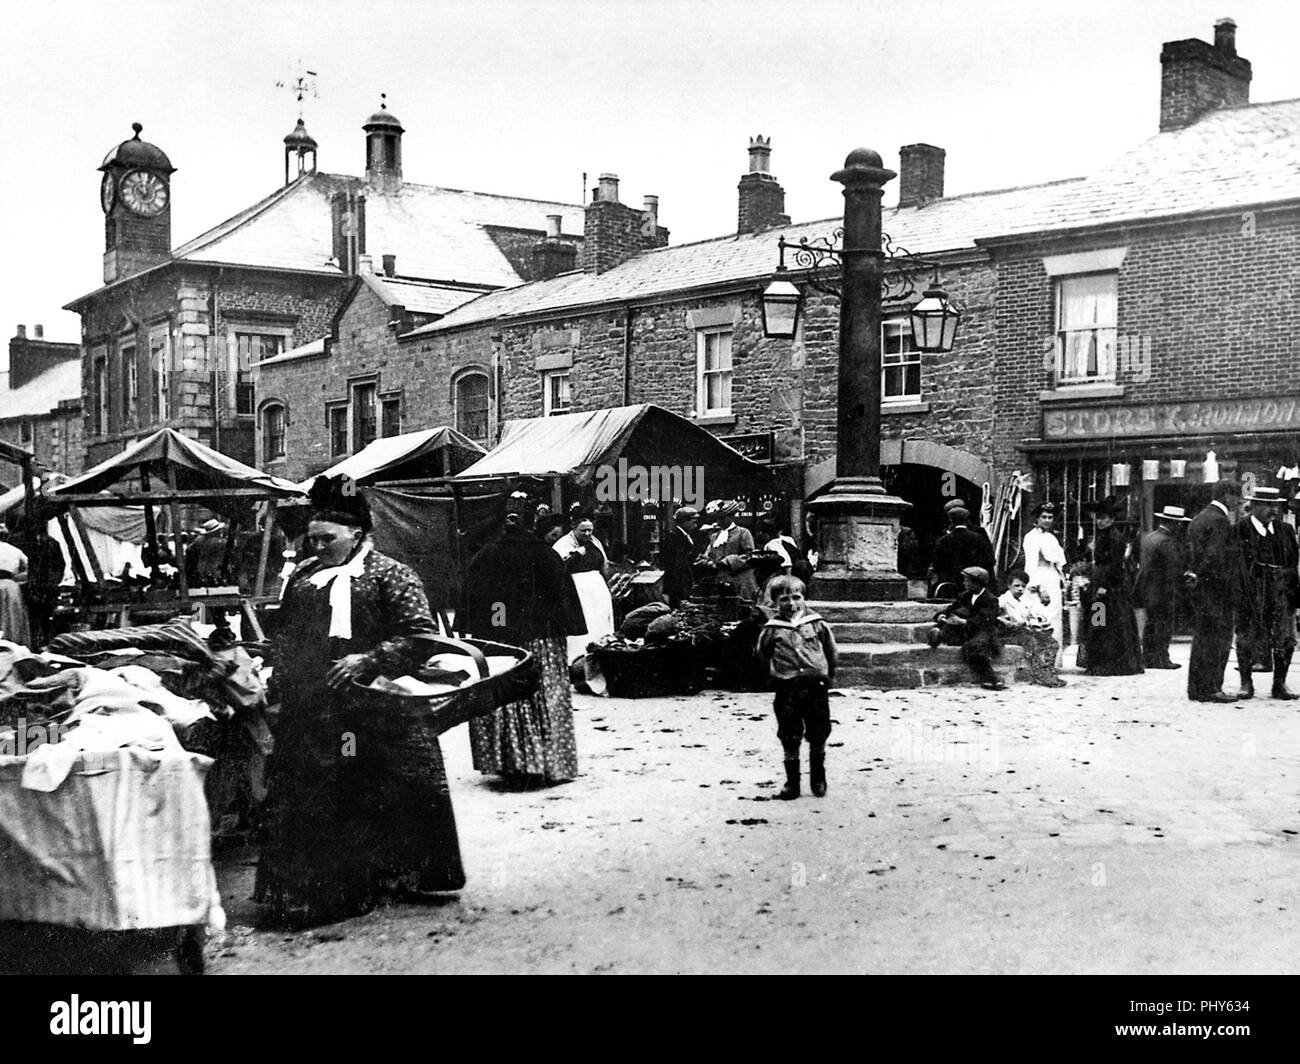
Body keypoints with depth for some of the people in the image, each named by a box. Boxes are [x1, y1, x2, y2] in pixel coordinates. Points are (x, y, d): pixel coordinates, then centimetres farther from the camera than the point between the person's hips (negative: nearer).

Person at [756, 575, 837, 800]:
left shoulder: (818, 625, 0)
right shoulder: (772, 630, -3)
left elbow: (831, 652, 11)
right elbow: (762, 656, 10)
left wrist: (826, 677, 14)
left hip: (816, 687, 1)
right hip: (787, 691, 0)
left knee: (819, 736, 8)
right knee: (789, 739, 3)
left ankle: (818, 779, 25)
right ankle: (792, 783, 14)